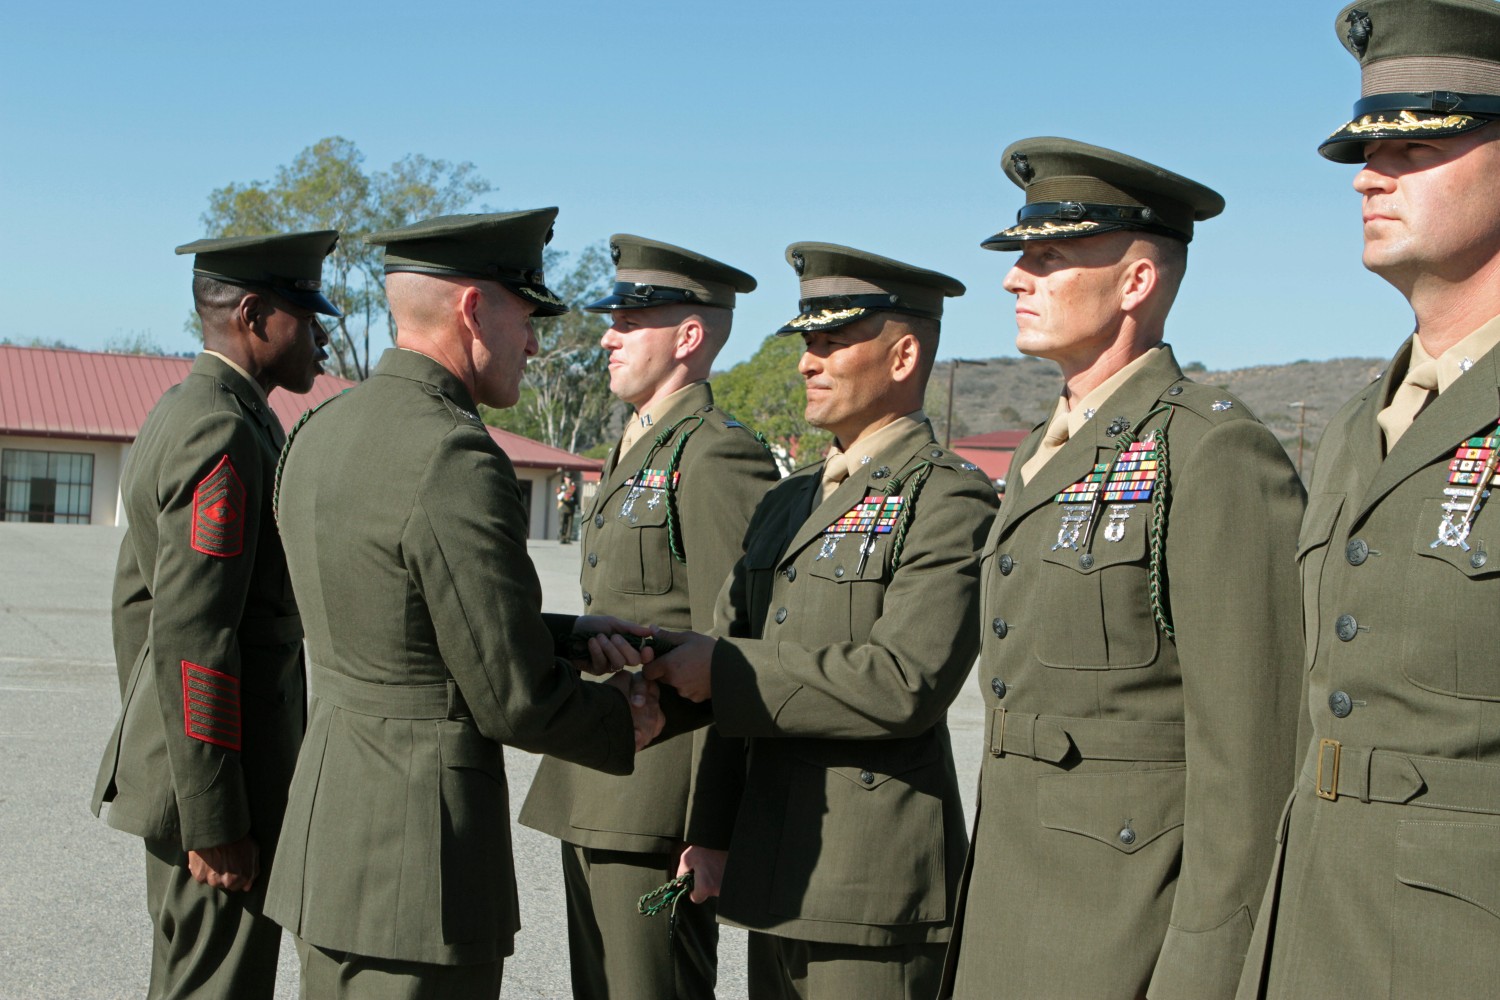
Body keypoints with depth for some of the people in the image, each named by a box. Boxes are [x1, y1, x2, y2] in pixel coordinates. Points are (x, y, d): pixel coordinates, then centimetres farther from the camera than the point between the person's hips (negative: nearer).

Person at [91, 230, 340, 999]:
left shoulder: (175, 416, 13)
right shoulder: (223, 433, -19)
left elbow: (136, 598, 20)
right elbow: (191, 639, -25)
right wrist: (213, 822, -22)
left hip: (164, 755, 10)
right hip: (218, 773, -10)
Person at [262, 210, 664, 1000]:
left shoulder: (322, 431, 7)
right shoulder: (454, 460, -21)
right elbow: (514, 699, -18)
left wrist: (569, 634, 8)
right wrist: (623, 724, 1)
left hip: (326, 808, 9)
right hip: (423, 847, -9)